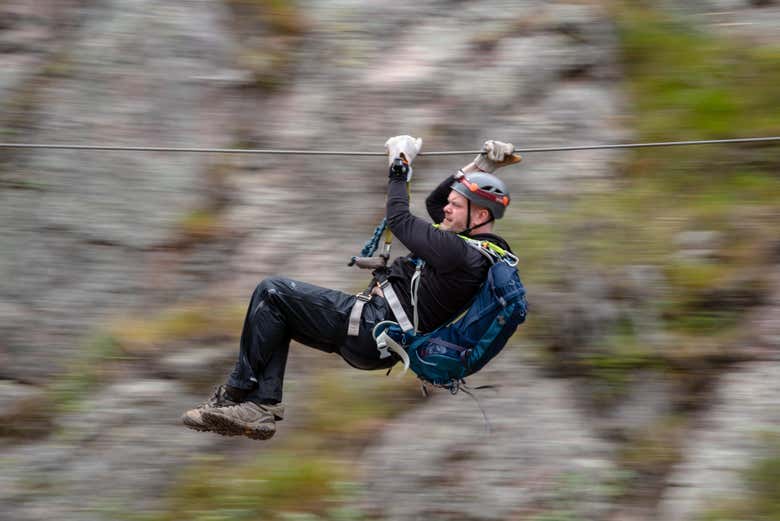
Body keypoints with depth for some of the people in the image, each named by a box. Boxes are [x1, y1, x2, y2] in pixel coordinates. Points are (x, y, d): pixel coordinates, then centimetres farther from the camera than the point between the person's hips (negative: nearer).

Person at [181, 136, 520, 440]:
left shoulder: (463, 254, -20)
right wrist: (476, 170, 19)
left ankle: (237, 391, -3)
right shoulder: (473, 245, 12)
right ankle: (261, 407, -1)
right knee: (276, 315, 12)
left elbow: (399, 221, -15)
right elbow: (434, 203, 28)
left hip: (372, 333, -11)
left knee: (272, 293, -10)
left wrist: (400, 168, -1)